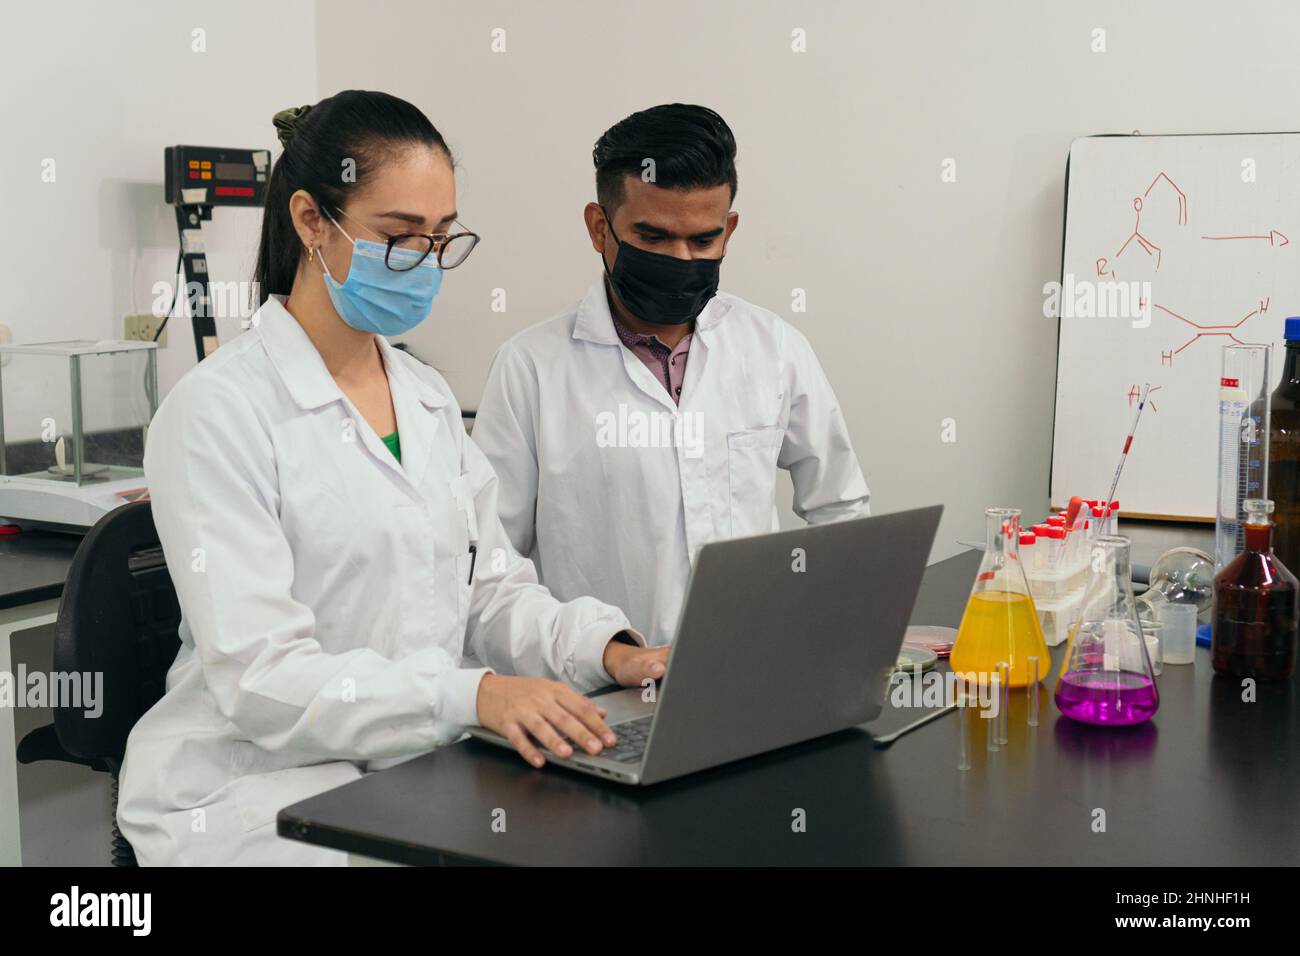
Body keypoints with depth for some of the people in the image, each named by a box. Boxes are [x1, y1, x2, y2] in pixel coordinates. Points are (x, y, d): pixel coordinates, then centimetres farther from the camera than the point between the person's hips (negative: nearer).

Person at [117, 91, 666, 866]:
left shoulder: (431, 399, 14)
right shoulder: (220, 412, -11)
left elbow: (492, 590, 13)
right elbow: (260, 675, -19)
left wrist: (606, 650, -7)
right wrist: (473, 695, -31)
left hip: (418, 776, 7)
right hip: (265, 795, -7)